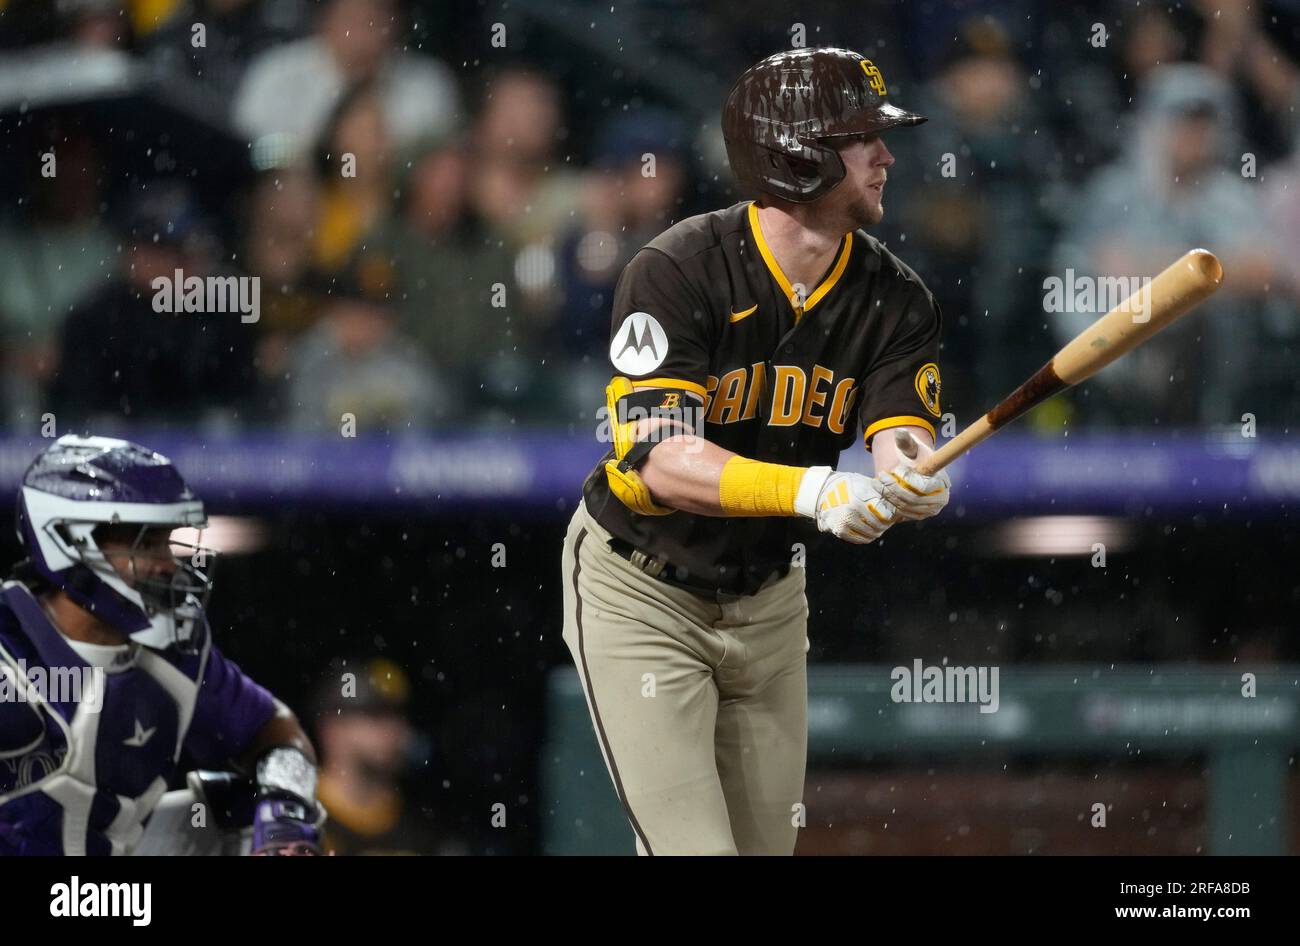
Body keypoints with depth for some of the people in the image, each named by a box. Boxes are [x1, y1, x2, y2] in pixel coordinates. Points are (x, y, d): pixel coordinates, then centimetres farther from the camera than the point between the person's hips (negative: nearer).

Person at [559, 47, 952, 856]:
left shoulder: (895, 299, -8)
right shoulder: (677, 272, -24)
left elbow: (903, 443, -19)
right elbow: (663, 461, -32)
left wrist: (913, 474, -45)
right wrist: (811, 492, -47)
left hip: (768, 598, 6)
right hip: (643, 597, -6)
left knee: (767, 845, 11)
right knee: (693, 848, -16)